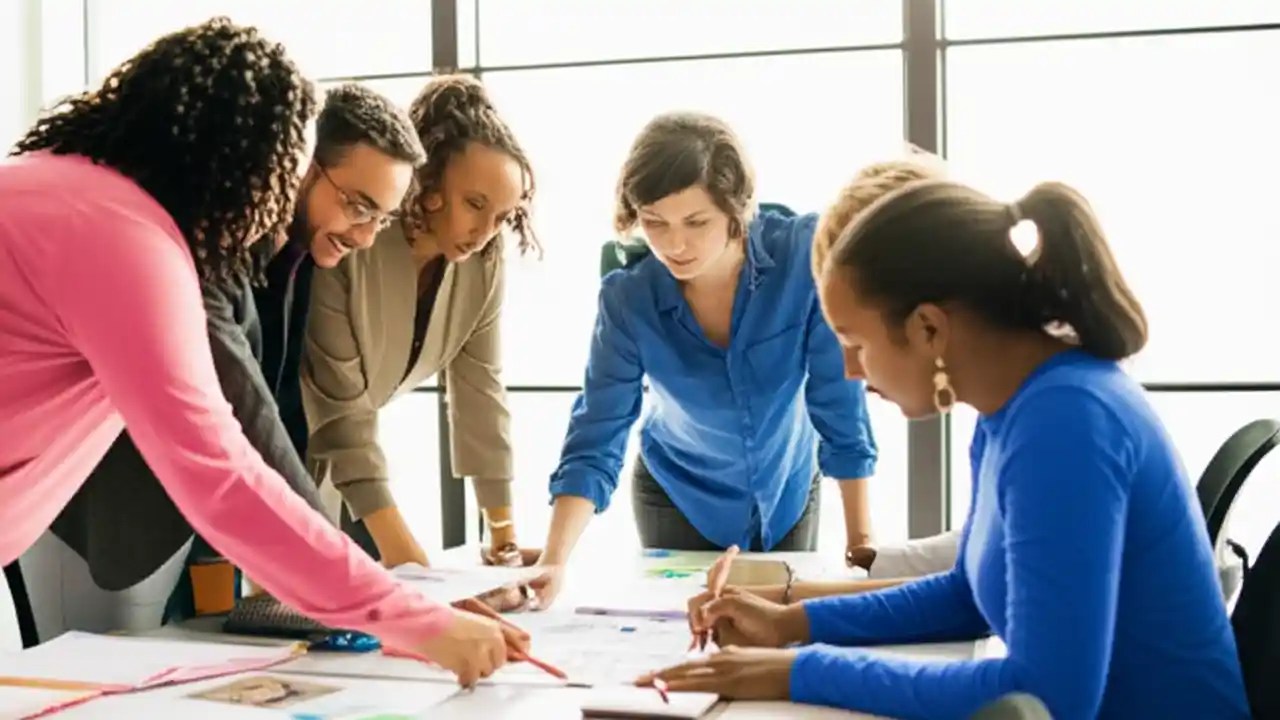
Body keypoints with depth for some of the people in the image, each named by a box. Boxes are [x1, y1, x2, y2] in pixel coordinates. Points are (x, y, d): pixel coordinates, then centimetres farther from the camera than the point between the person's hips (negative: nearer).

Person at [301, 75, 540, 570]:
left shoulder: (484, 262, -11)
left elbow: (479, 385, -6)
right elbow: (340, 403, -29)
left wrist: (504, 533, -8)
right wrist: (396, 543, -31)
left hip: (344, 448, 6)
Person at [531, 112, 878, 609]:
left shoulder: (804, 254, -26)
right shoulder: (627, 299, -24)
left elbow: (839, 398, -20)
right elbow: (595, 442, -25)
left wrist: (860, 538, -18)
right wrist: (553, 564, -39)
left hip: (788, 491, 0)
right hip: (680, 498, 0)